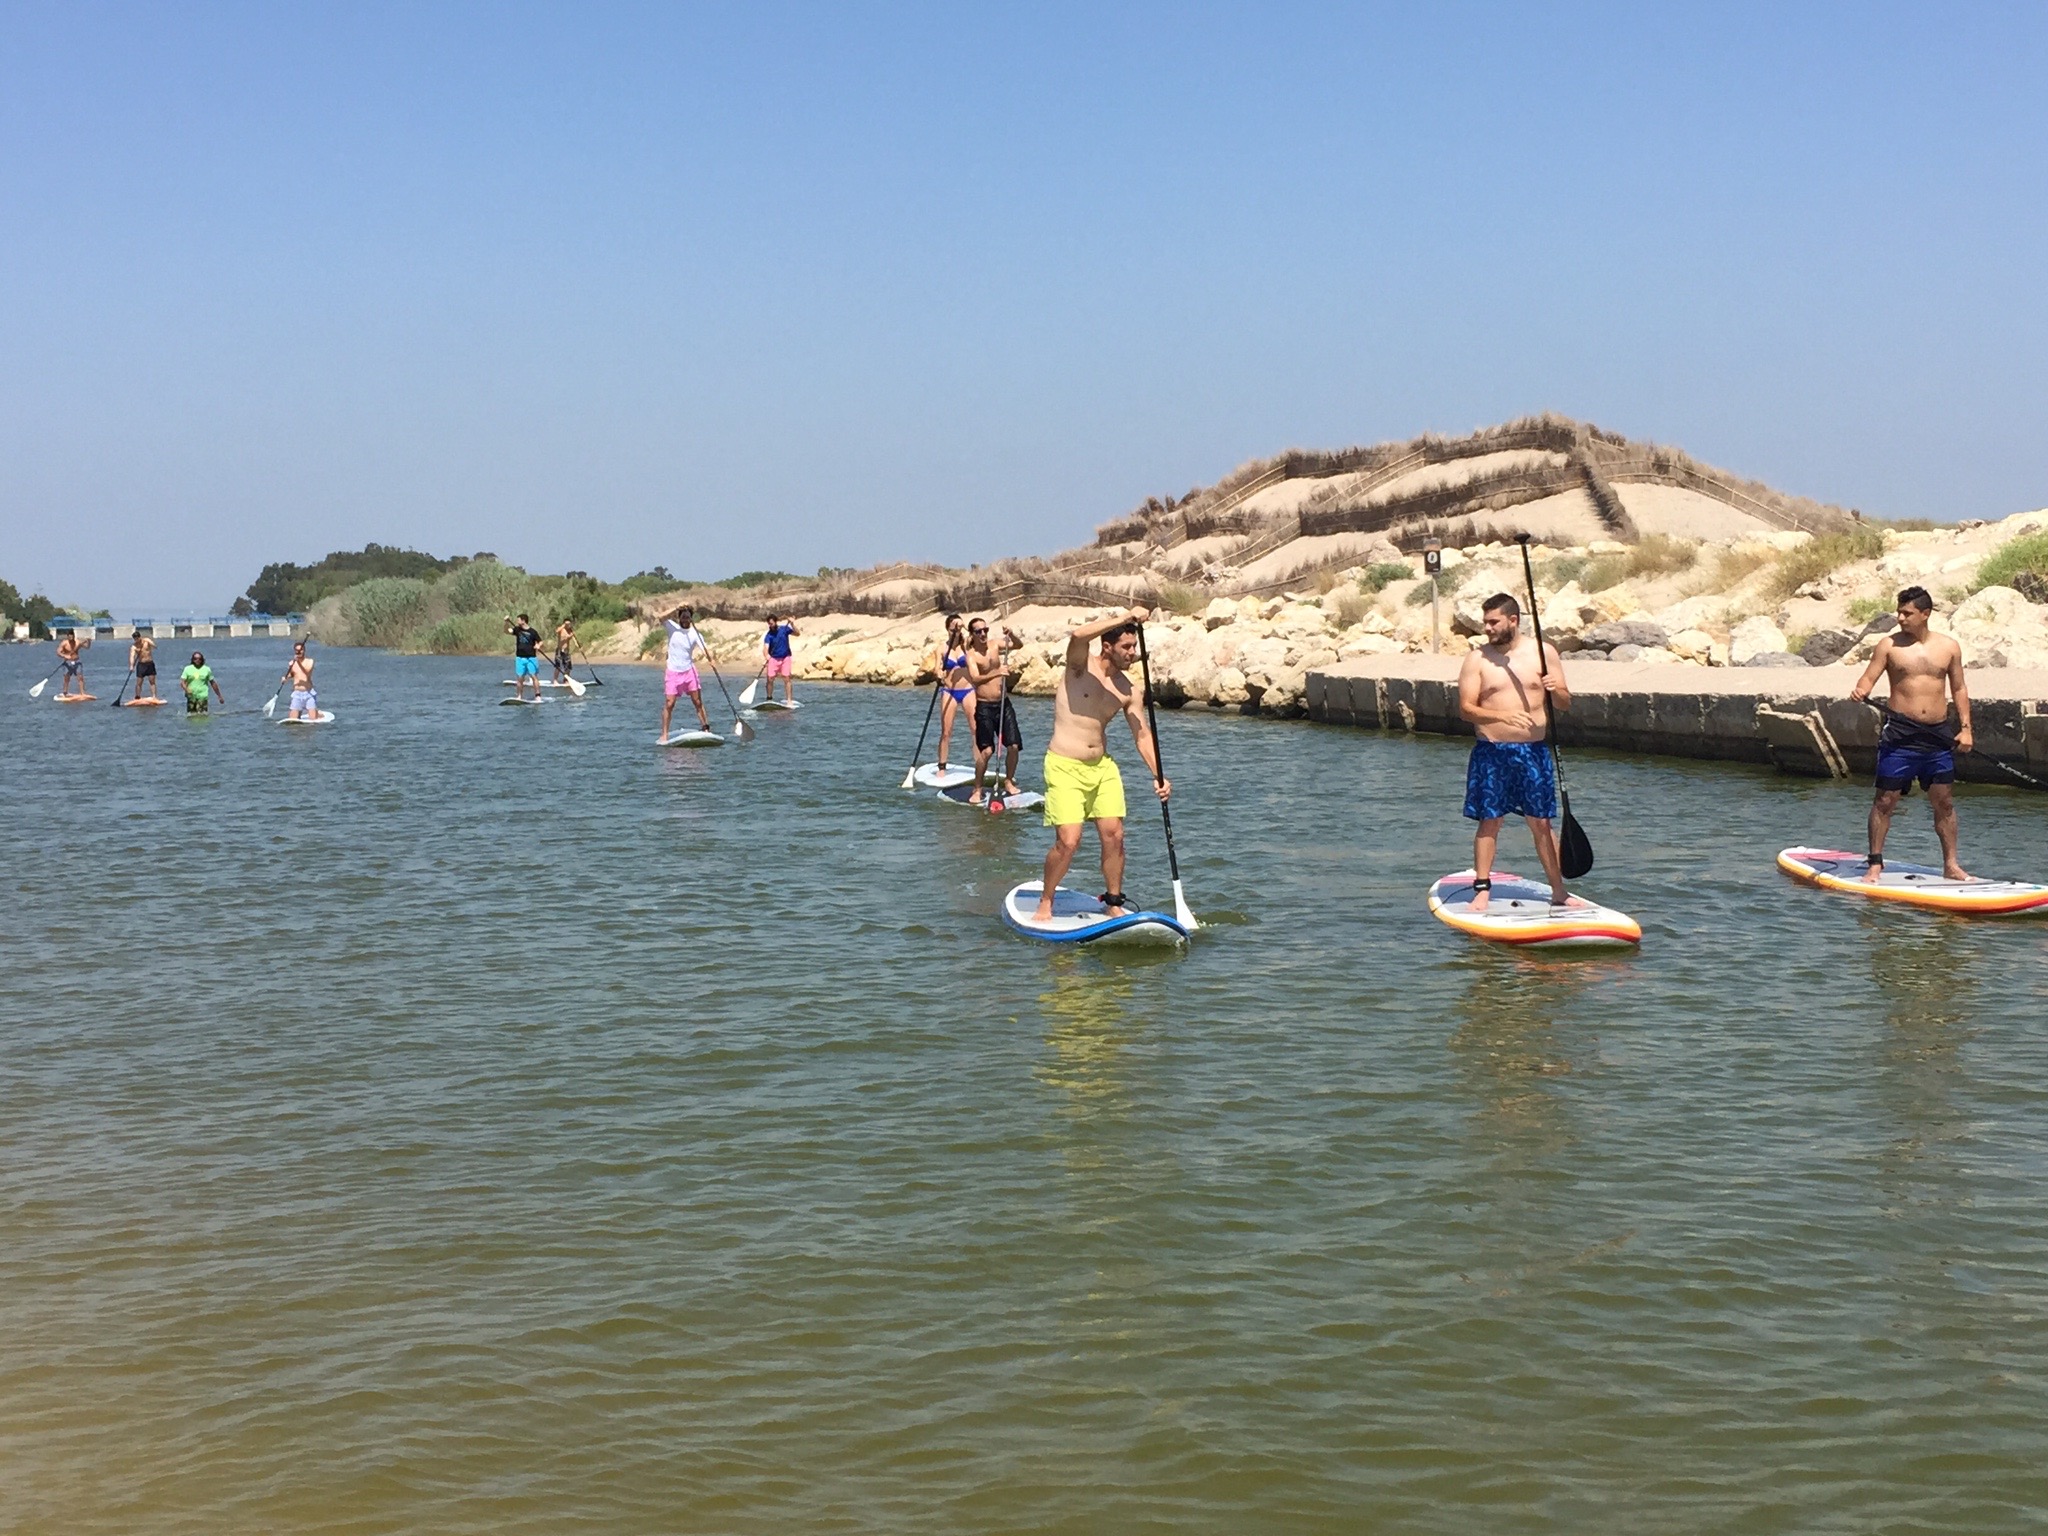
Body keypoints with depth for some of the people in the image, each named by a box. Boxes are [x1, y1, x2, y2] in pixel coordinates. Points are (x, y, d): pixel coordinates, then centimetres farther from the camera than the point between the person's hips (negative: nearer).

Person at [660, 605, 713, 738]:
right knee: (669, 704, -4)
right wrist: (676, 609, -26)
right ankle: (664, 735, 2)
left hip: (689, 671, 1)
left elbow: (705, 649, -16)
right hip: (673, 672, -1)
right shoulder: (672, 627, -3)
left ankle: (706, 729, 5)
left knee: (698, 702, 1)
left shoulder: (695, 634, -4)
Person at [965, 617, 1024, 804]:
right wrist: (996, 673, -41)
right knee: (986, 750, -11)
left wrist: (1011, 635, -17)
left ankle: (1009, 781, 17)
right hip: (984, 706, -5)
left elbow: (1019, 645, 4)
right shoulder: (971, 655, -11)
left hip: (1003, 704, 5)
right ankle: (978, 789, 0)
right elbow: (975, 678, -26)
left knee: (1014, 745, 0)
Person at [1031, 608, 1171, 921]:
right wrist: (1125, 617, -31)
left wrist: (1158, 775, -7)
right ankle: (1045, 903, 9)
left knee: (1114, 836, 0)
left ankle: (1114, 903, 15)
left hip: (1102, 766, 6)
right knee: (1068, 842, -11)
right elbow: (1078, 635, -31)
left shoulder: (1130, 689, 4)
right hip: (1064, 766, -5)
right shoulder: (1081, 665, -9)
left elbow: (1142, 735, 5)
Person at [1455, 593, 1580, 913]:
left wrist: (1555, 690, -16)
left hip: (1534, 751, 1)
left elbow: (1566, 703, 7)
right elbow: (1466, 708, -7)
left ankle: (1559, 892, 11)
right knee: (1489, 822, 1)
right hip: (1491, 752, -1)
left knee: (1541, 822, 5)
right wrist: (1502, 715, -22)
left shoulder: (1543, 653, 4)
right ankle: (1482, 889, 7)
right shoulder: (1477, 659, 0)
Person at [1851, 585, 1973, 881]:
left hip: (1938, 735, 3)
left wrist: (1965, 727, 6)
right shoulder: (1889, 645, -1)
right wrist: (1860, 690, -28)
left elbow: (1958, 689, 13)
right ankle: (1875, 862, 8)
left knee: (1944, 802, 8)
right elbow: (1868, 678, -5)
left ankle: (1951, 864, 17)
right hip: (1899, 734, -2)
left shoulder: (1949, 646, 7)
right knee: (1885, 800, -1)